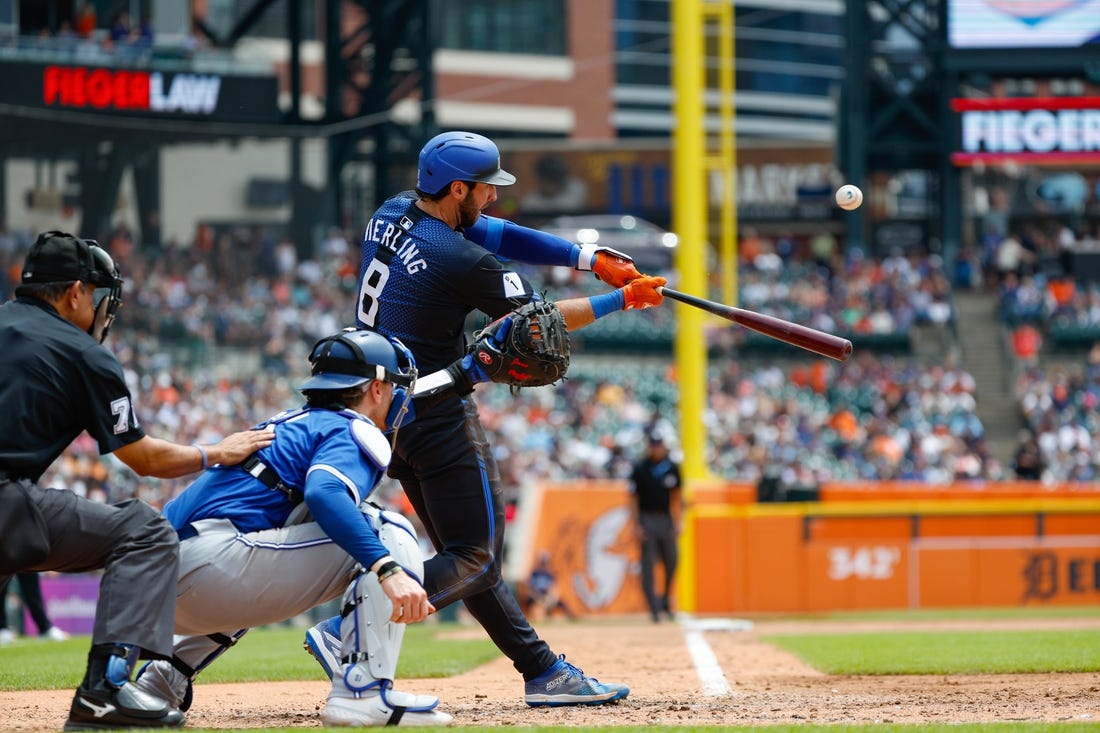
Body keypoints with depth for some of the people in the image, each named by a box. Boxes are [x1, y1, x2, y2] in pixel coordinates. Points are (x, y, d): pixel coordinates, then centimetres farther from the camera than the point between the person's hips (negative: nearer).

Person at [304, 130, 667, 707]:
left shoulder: (391, 215, 3)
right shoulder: (461, 262, -22)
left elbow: (498, 235, 6)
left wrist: (590, 258, -1)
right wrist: (623, 300, 3)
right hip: (438, 416, -10)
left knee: (468, 553, 12)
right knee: (475, 557, -6)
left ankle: (542, 671, 17)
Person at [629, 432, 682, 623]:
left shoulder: (671, 467, 6)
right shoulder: (640, 469, -3)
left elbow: (675, 496, 12)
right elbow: (634, 498, -2)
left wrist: (677, 522, 5)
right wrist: (636, 525, -8)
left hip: (666, 519, 3)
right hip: (647, 519, -3)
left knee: (671, 561, 4)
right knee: (648, 566, -5)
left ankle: (666, 601, 22)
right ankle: (654, 608, -2)